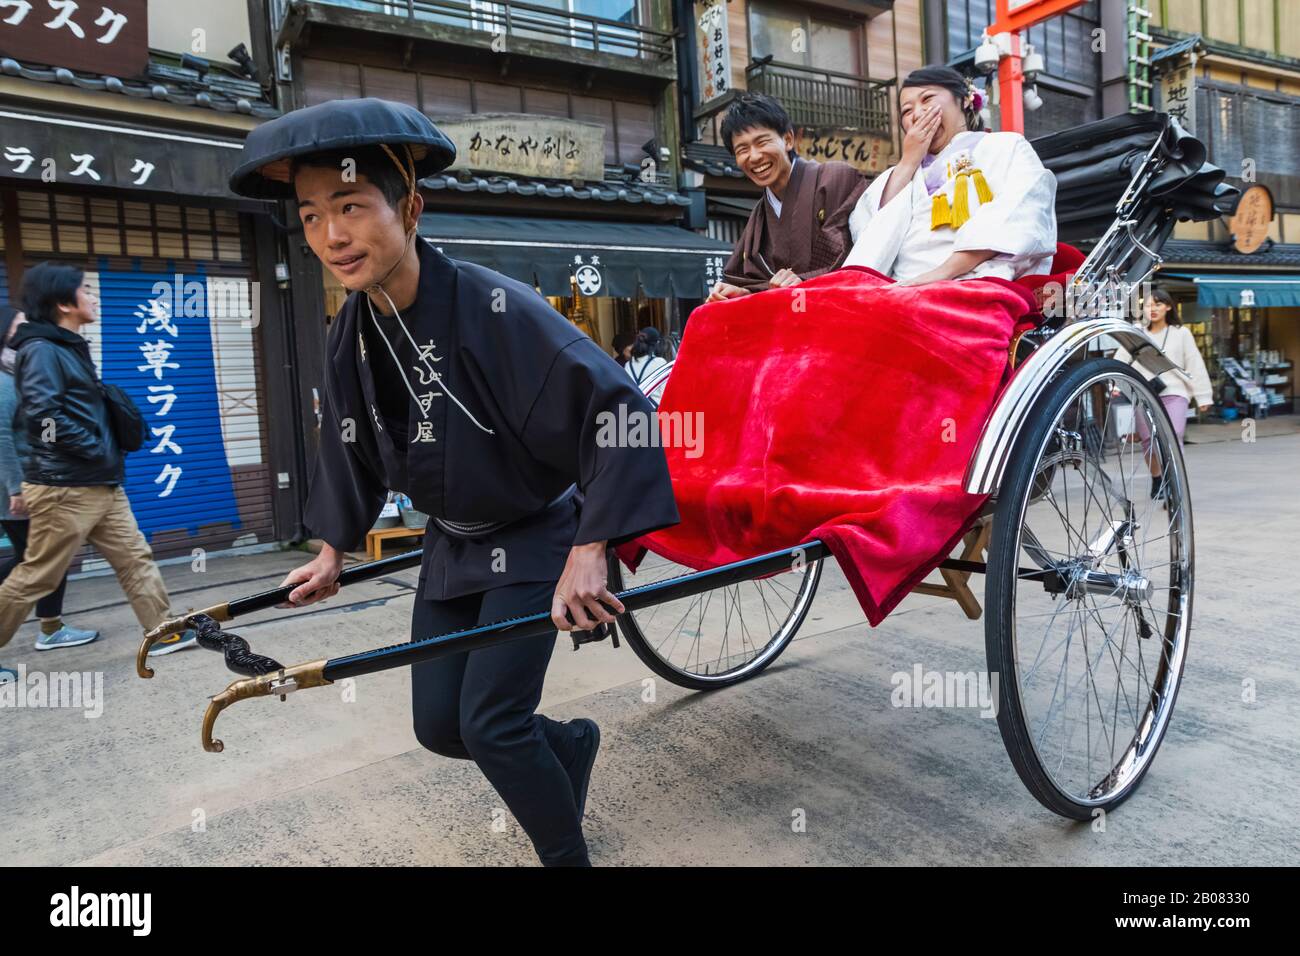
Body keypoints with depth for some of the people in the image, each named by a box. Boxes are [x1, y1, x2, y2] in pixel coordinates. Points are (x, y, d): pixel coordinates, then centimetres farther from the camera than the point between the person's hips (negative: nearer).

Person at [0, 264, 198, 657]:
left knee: (135, 558, 8)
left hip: (101, 485, 9)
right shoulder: (42, 350, -12)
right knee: (35, 577, 1)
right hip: (64, 489, -9)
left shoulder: (71, 348, 17)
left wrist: (109, 457, 11)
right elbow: (43, 415, -23)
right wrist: (98, 451, -16)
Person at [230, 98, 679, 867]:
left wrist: (589, 553, -34)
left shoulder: (492, 307, -27)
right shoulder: (352, 333, -5)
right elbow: (351, 449, 11)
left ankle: (570, 857, 18)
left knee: (490, 723, -9)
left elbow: (617, 412, -30)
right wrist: (334, 549, 18)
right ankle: (570, 744, 37)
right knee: (438, 724, 9)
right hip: (452, 547, 7)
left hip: (534, 542, -6)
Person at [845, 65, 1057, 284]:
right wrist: (908, 162, 13)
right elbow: (863, 231, 11)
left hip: (977, 285, -4)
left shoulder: (1006, 147, 18)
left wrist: (944, 271, -17)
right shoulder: (904, 172, 30)